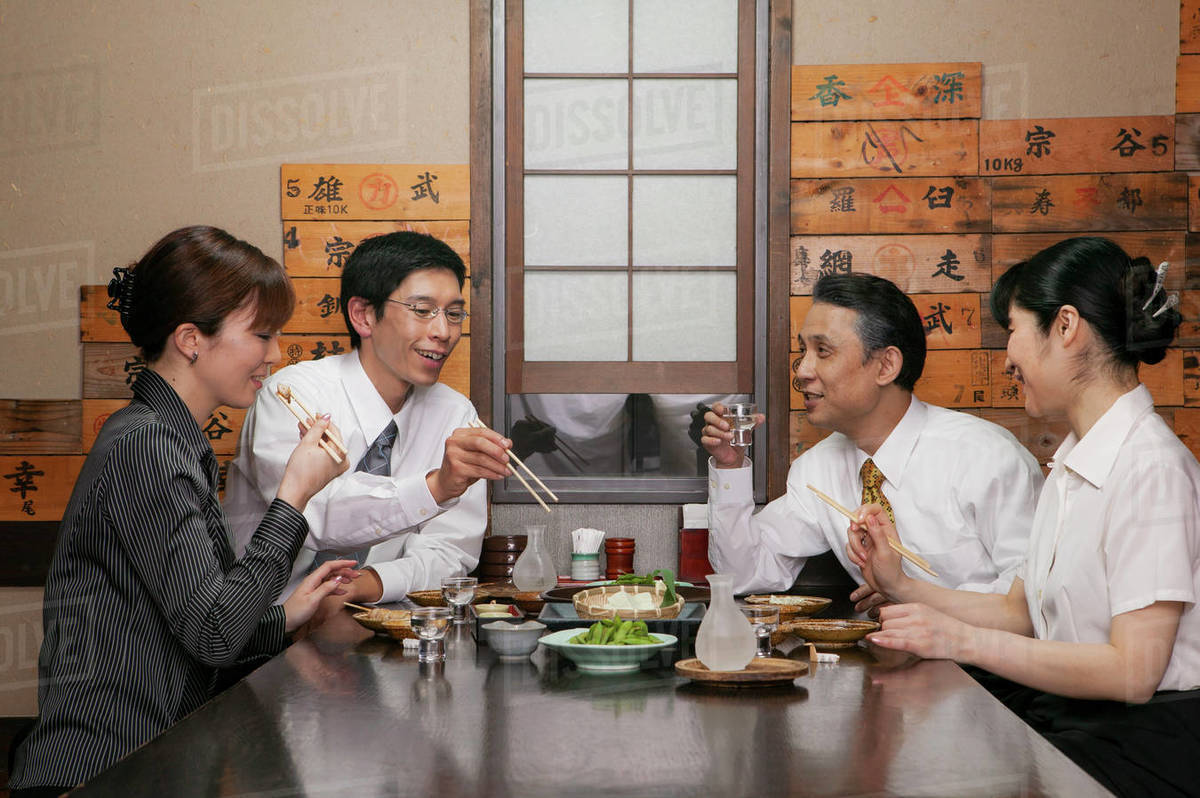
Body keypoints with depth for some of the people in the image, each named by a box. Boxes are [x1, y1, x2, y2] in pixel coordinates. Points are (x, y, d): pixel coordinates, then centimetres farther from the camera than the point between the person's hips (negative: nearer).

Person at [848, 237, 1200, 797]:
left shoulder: (1151, 466, -17)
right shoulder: (1071, 465, 14)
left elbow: (1131, 672, -22)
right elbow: (1020, 613, 17)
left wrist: (963, 640, -19)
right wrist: (901, 587, 7)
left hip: (1139, 746, -8)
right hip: (1060, 714, 8)